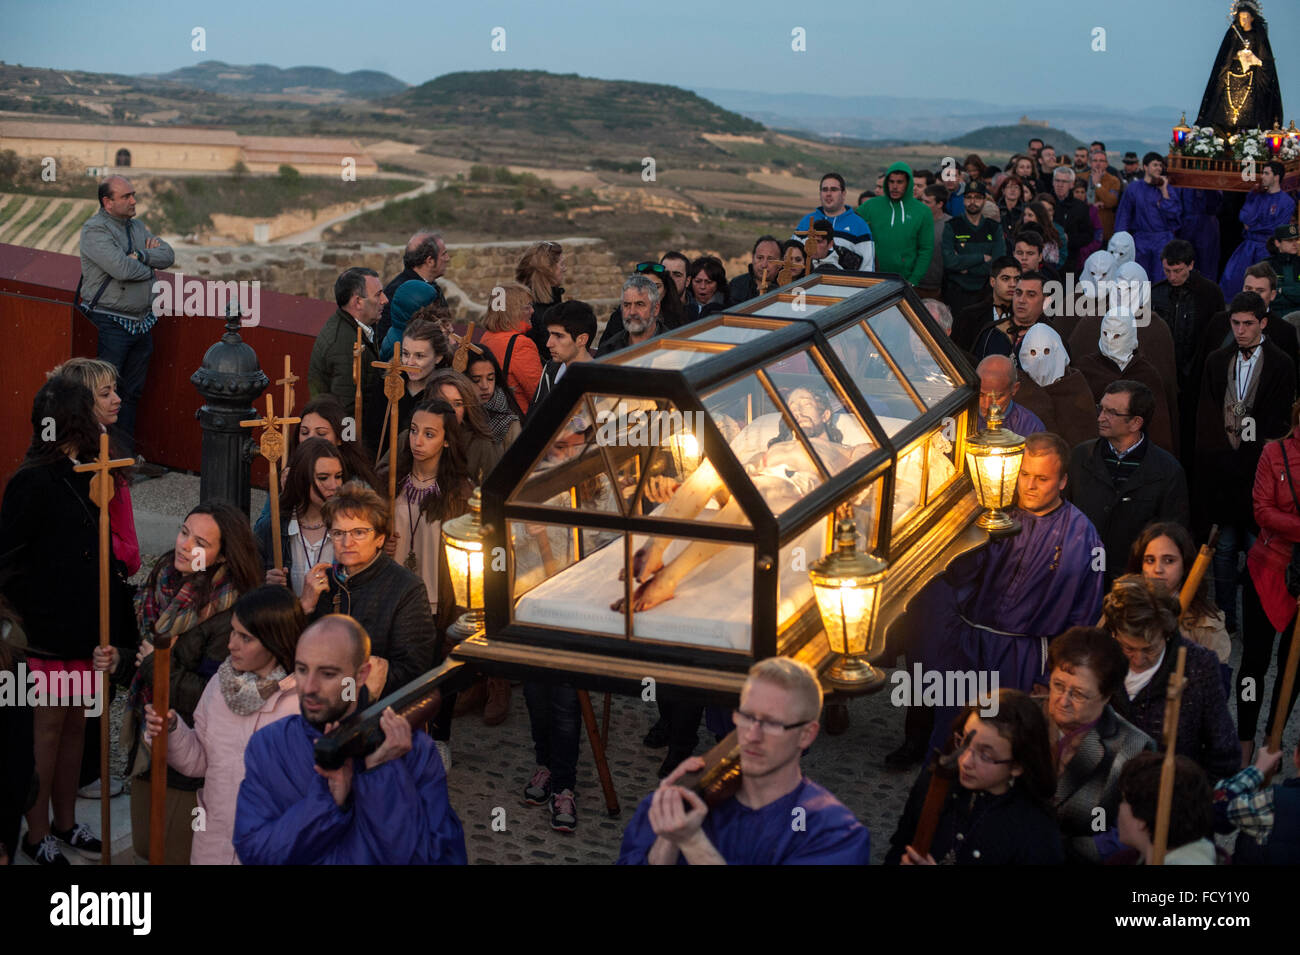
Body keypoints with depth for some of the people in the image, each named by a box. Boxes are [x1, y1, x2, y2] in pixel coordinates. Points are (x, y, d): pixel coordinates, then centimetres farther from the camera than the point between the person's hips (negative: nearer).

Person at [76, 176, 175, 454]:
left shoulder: (136, 226, 13)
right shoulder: (95, 230, -12)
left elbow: (168, 255, 4)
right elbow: (122, 269, -25)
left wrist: (141, 256, -14)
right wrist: (150, 264, -6)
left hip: (142, 322, 8)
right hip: (111, 324, -8)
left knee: (133, 391, 12)